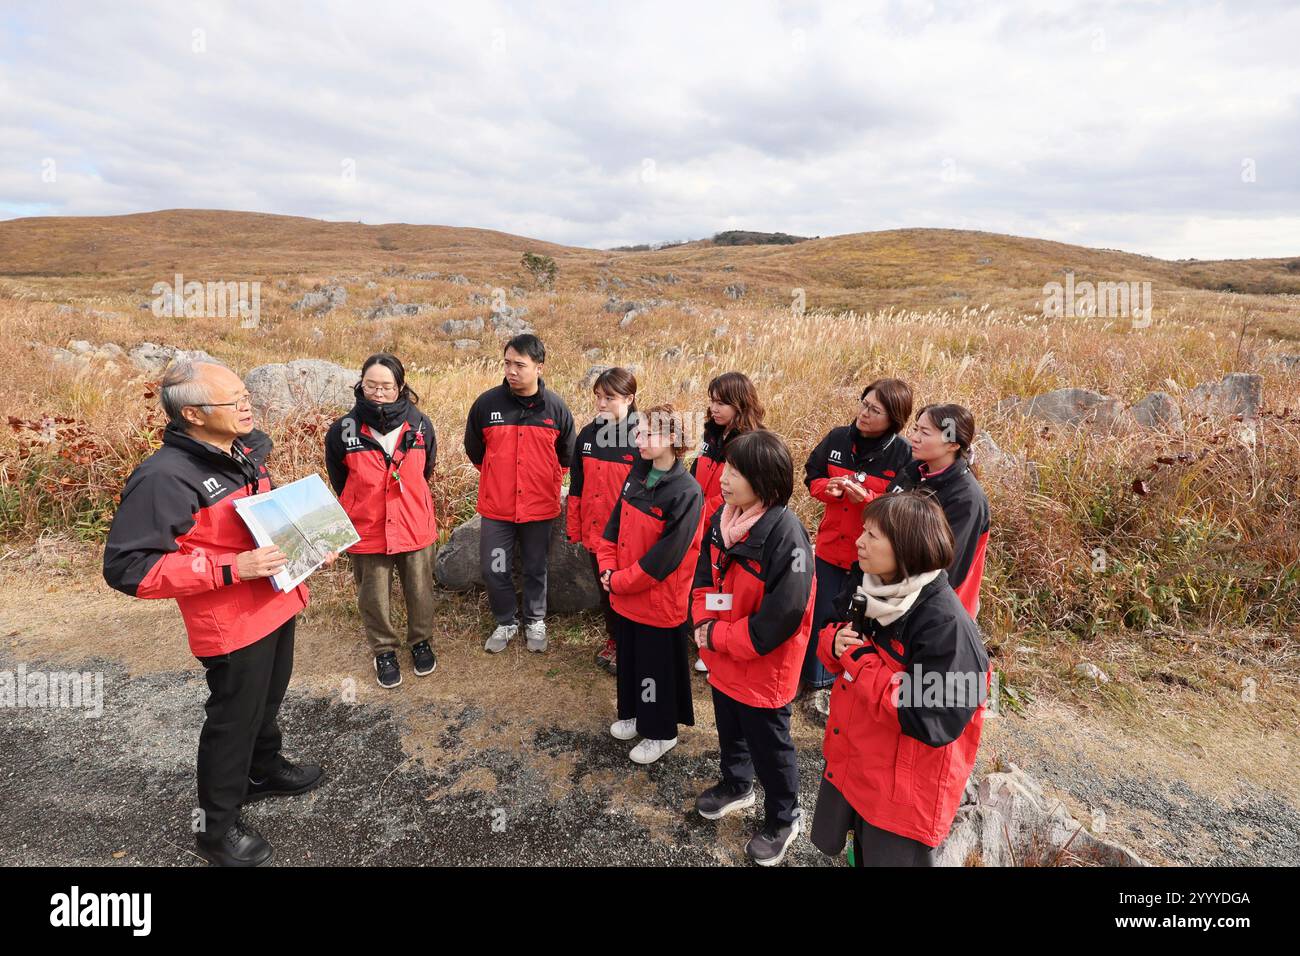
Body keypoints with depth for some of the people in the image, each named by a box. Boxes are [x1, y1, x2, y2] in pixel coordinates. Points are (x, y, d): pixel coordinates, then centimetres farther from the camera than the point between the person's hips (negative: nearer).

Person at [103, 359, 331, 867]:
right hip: (233, 625, -8)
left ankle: (265, 769, 51)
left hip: (276, 604, 8)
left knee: (268, 700, 26)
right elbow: (127, 566, -25)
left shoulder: (247, 452, 3)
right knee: (233, 719, 9)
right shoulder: (165, 477, -24)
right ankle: (216, 826, 32)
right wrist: (230, 569, -30)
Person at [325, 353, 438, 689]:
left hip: (416, 528, 1)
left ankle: (421, 641, 41)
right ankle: (384, 651, 37)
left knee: (420, 592, 16)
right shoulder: (343, 431, -12)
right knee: (374, 598, 14)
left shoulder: (420, 426, -8)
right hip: (367, 532, -1)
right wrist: (363, 510, 11)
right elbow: (339, 481, 5)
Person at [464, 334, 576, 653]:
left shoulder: (556, 407, -8)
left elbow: (567, 455, 8)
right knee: (494, 570, 7)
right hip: (496, 507, 1)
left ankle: (535, 621, 36)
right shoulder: (487, 403, -8)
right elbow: (474, 449, 9)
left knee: (536, 569, 14)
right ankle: (507, 621, 31)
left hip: (539, 507, 0)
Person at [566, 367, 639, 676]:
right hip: (595, 531, 5)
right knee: (605, 589, 19)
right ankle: (613, 639, 41)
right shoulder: (588, 434, 3)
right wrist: (573, 526, 8)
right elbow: (576, 485, 8)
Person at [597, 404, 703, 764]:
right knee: (629, 658, 23)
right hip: (625, 596, 7)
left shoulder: (686, 493, -23)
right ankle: (635, 714, 46)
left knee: (657, 667, 11)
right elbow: (615, 524, 8)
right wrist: (608, 568, -5)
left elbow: (665, 556, -23)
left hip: (660, 600, -7)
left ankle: (661, 733, 32)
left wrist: (619, 582, -16)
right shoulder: (637, 474, 1)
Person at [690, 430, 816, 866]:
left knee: (769, 747, 16)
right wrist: (704, 622, -11)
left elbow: (780, 618, -28)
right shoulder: (723, 518, -5)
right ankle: (736, 785, 56)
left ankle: (782, 820, 41)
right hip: (722, 660, 7)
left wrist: (718, 637, -20)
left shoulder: (786, 536, -30)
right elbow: (704, 576, 6)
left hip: (764, 669, -7)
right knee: (730, 731, 29)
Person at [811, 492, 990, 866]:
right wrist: (834, 643, -15)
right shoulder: (865, 583, -6)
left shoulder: (945, 624, -29)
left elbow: (933, 723, -30)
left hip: (903, 791, -6)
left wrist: (859, 659, -26)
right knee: (862, 851, 27)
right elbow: (832, 632, 10)